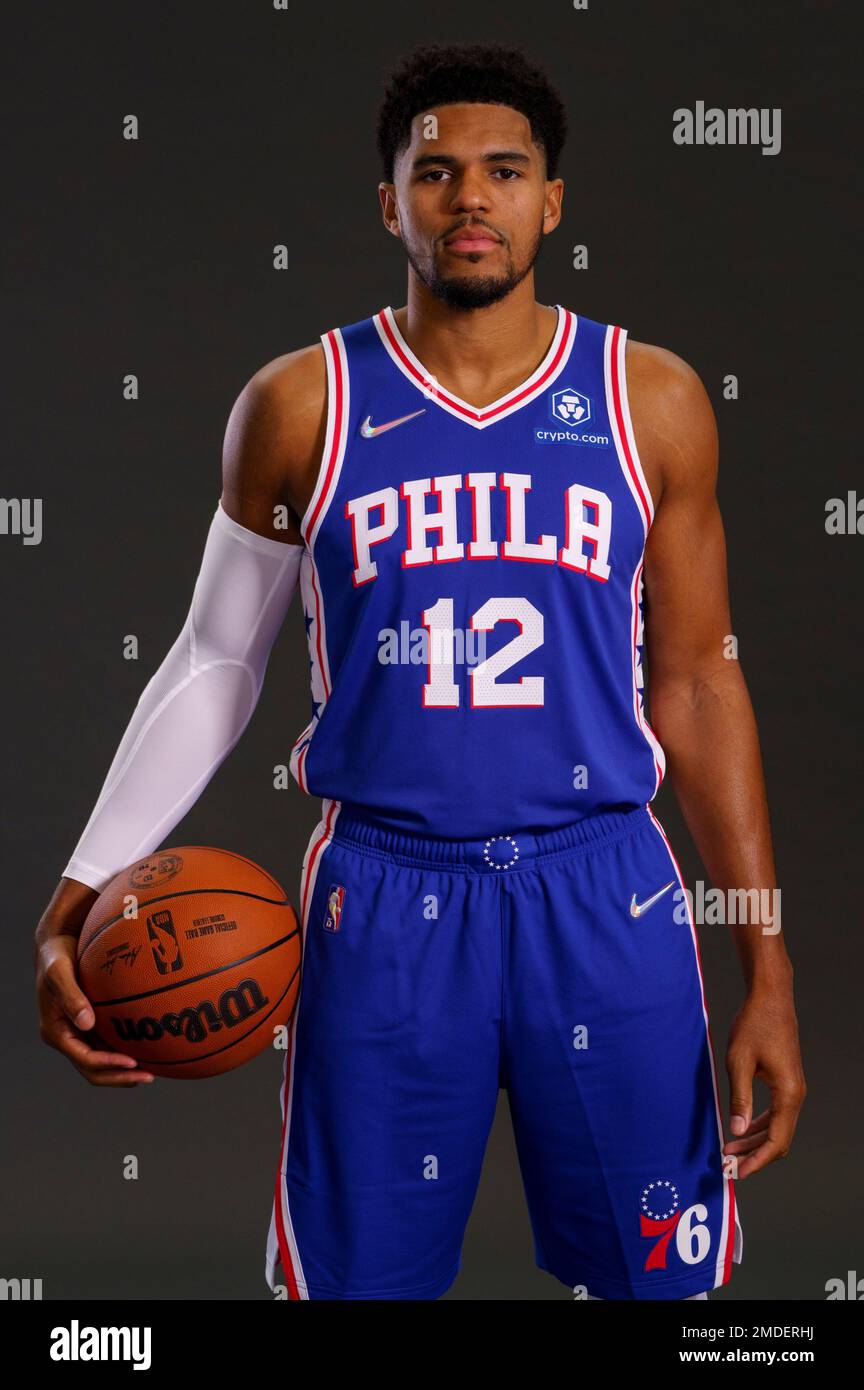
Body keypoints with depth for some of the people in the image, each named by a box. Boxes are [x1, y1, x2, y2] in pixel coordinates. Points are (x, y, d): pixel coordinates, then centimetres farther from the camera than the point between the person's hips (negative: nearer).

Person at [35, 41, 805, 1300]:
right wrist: (78, 898, -3)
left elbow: (696, 681, 8)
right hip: (385, 901, 0)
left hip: (604, 896, 1)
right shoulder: (301, 406, 2)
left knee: (660, 1280, 6)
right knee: (360, 1280, 7)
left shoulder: (651, 402, 4)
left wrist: (769, 973, 5)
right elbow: (216, 664, 8)